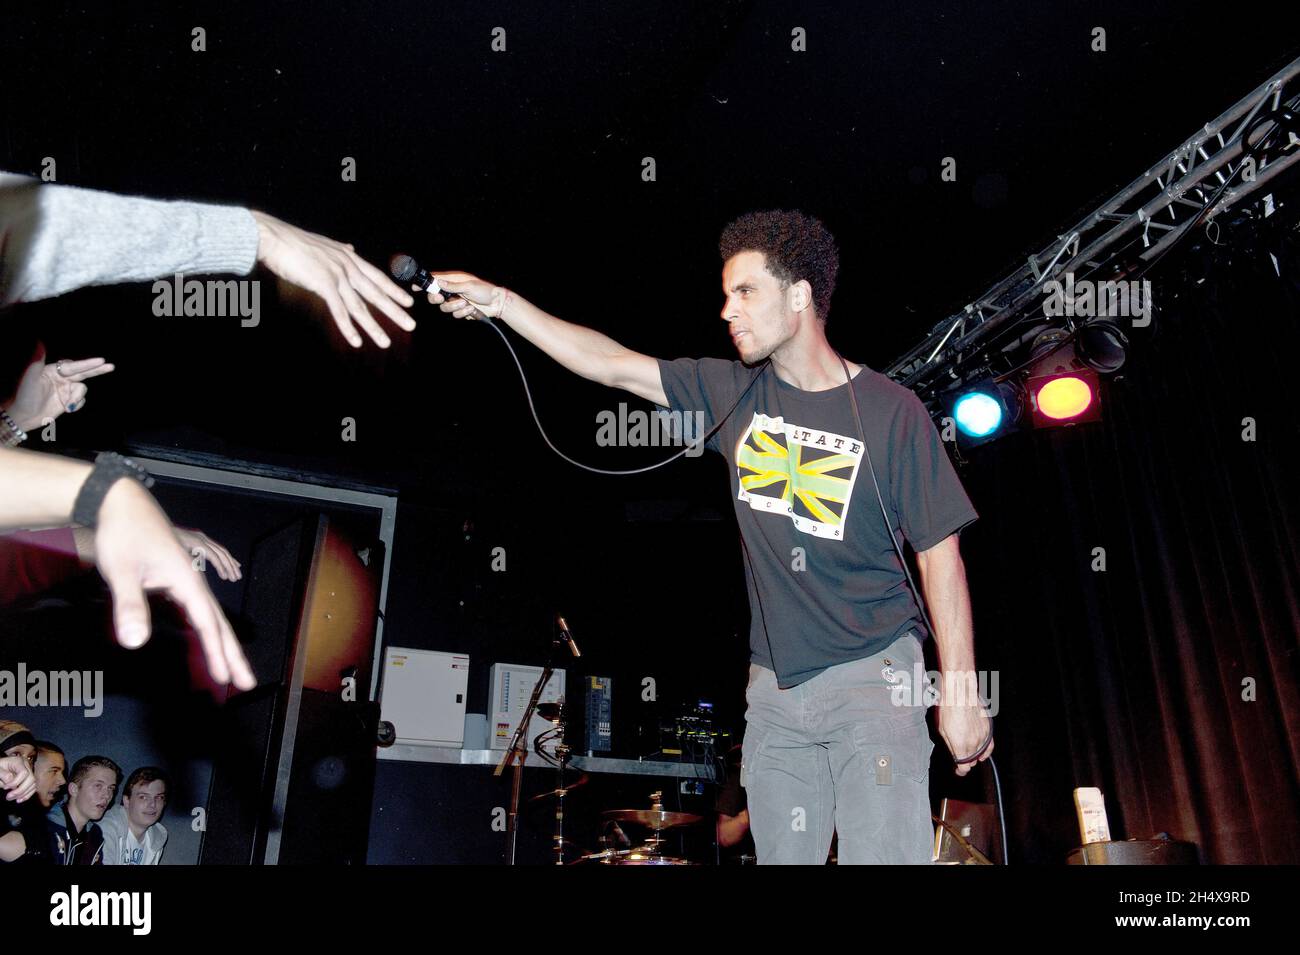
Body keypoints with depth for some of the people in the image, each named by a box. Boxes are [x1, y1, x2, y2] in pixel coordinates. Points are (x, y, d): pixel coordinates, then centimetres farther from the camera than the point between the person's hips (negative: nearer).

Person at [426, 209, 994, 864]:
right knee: (782, 857, 8)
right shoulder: (732, 393, 4)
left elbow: (940, 553, -4)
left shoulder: (890, 410, -6)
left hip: (871, 676, -3)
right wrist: (497, 301, 0)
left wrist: (961, 689, -6)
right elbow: (611, 364, 4)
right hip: (774, 686, 4)